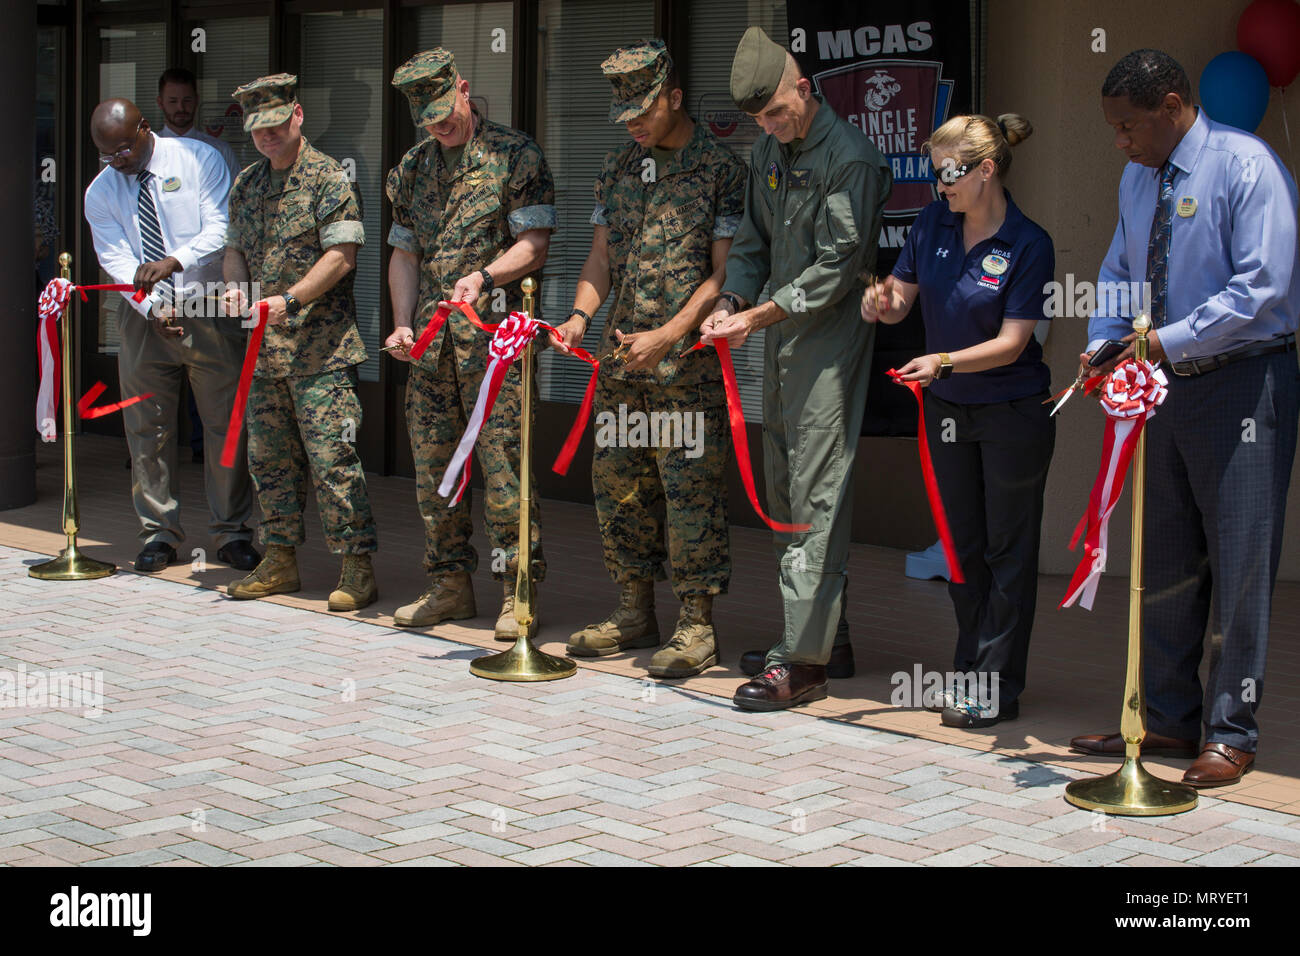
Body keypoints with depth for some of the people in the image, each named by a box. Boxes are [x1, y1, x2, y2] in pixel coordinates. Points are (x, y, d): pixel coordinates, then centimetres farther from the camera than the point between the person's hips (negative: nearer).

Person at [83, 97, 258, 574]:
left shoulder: (199, 161, -3)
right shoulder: (101, 192, 5)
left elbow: (220, 229, -14)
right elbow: (117, 260, -5)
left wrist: (173, 262, -31)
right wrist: (152, 307, -22)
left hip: (210, 310, -2)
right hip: (145, 318, 2)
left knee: (226, 425, -1)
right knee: (147, 431, 4)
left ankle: (231, 533, 10)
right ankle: (159, 534, 16)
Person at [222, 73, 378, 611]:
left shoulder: (327, 178, -6)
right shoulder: (247, 184, 15)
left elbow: (341, 256, -13)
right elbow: (236, 246, 23)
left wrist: (289, 299, -21)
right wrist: (236, 284, 0)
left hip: (320, 349, -7)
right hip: (264, 347, 7)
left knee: (331, 457, -9)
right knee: (269, 456, 12)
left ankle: (357, 568, -4)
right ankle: (280, 561, 23)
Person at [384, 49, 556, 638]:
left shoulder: (514, 155, -2)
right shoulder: (413, 168, 16)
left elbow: (533, 244, -7)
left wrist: (483, 277, -24)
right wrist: (402, 324, 7)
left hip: (493, 334, -6)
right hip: (429, 340, 6)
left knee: (503, 463, -6)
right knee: (432, 465, 9)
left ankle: (517, 593, 1)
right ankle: (450, 585, 20)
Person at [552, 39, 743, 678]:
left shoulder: (721, 169, -4)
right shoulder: (617, 170, 14)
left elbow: (723, 272, -9)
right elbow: (601, 257, 17)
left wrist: (668, 336, -17)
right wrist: (580, 315, -2)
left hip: (688, 361, -6)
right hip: (620, 358, 7)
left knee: (690, 488, -6)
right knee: (617, 483, 10)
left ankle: (696, 626, 1)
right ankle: (635, 613, 22)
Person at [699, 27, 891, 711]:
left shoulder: (850, 159, -13)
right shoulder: (768, 151, 14)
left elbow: (837, 268, -17)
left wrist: (756, 318, -18)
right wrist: (729, 306, 3)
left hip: (829, 340, -9)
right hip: (780, 338, 9)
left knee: (816, 494, -10)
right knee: (783, 493, 12)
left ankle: (803, 661, -10)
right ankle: (826, 635, 21)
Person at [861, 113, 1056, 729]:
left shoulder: (1028, 245, -16)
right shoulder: (933, 224, 0)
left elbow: (1011, 343, -18)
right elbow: (899, 298, 6)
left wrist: (944, 362, -31)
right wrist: (881, 303, -17)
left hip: (1012, 415, -6)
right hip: (946, 410, 6)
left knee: (1007, 550, 2)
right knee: (962, 545, 14)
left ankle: (997, 687, 7)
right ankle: (969, 673, 25)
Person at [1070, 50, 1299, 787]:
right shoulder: (1138, 180, 12)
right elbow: (1119, 275, 20)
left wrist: (1167, 341, -20)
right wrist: (1104, 347, 1)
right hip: (1165, 386, 8)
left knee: (1240, 561, -2)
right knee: (1164, 562, 12)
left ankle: (1231, 733, 6)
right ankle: (1170, 718, 23)